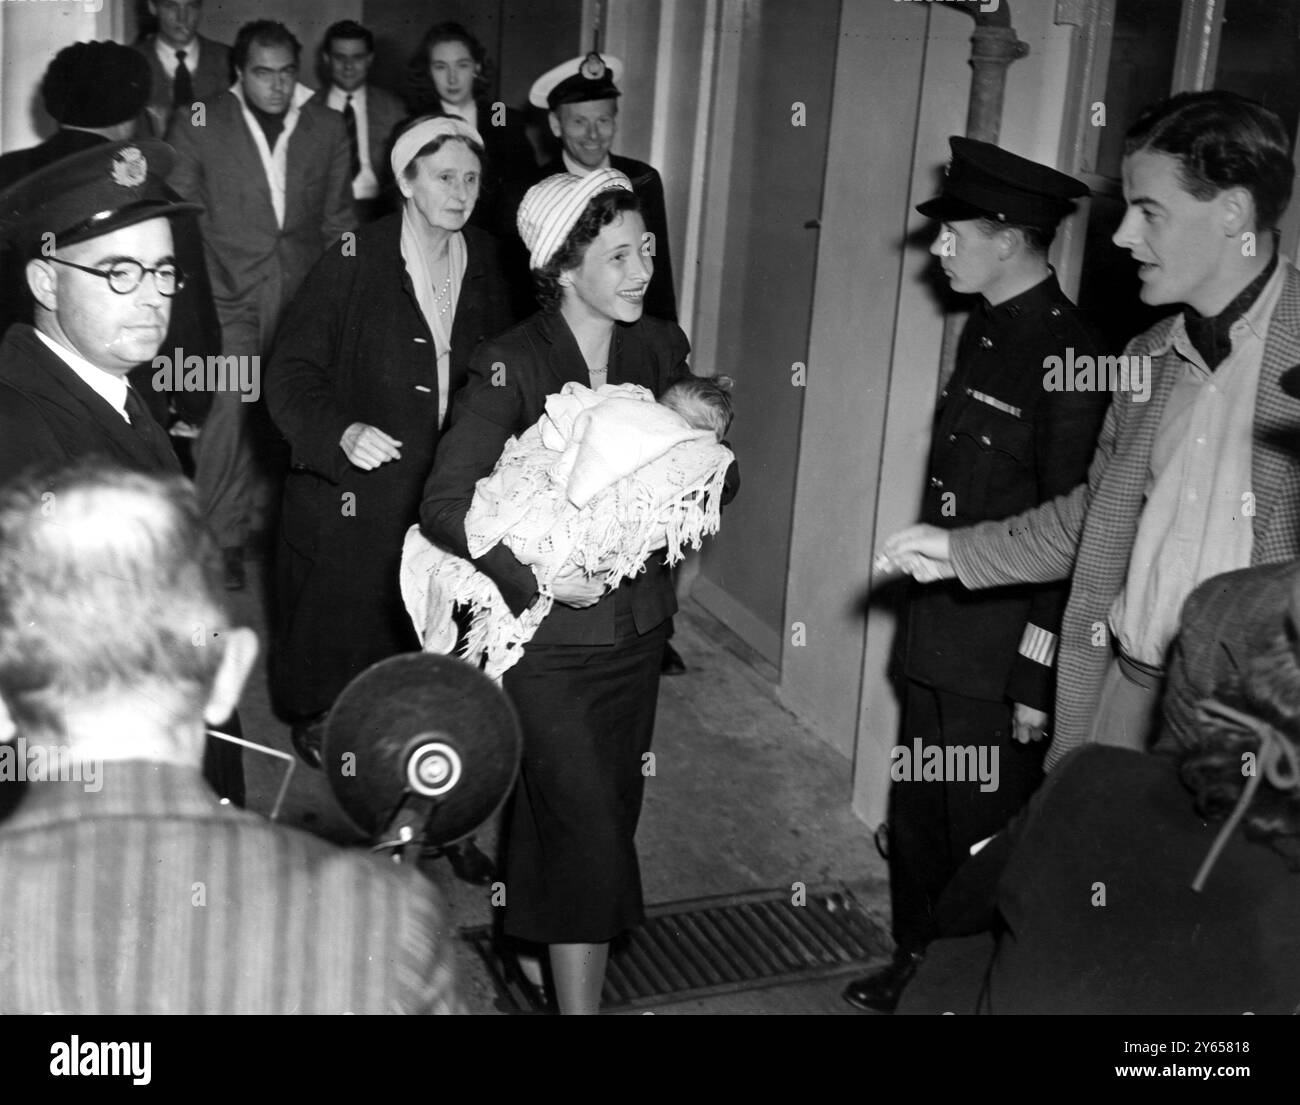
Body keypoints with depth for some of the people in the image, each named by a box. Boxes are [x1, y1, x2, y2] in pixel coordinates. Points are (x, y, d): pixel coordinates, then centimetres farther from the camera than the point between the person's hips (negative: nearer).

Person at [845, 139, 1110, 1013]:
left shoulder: (1069, 355, -19)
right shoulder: (986, 330, 8)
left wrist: (1038, 681, -16)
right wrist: (925, 583, 11)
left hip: (1001, 654, -8)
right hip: (939, 633, 8)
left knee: (982, 834, 8)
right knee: (918, 816, 20)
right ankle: (915, 967, 39)